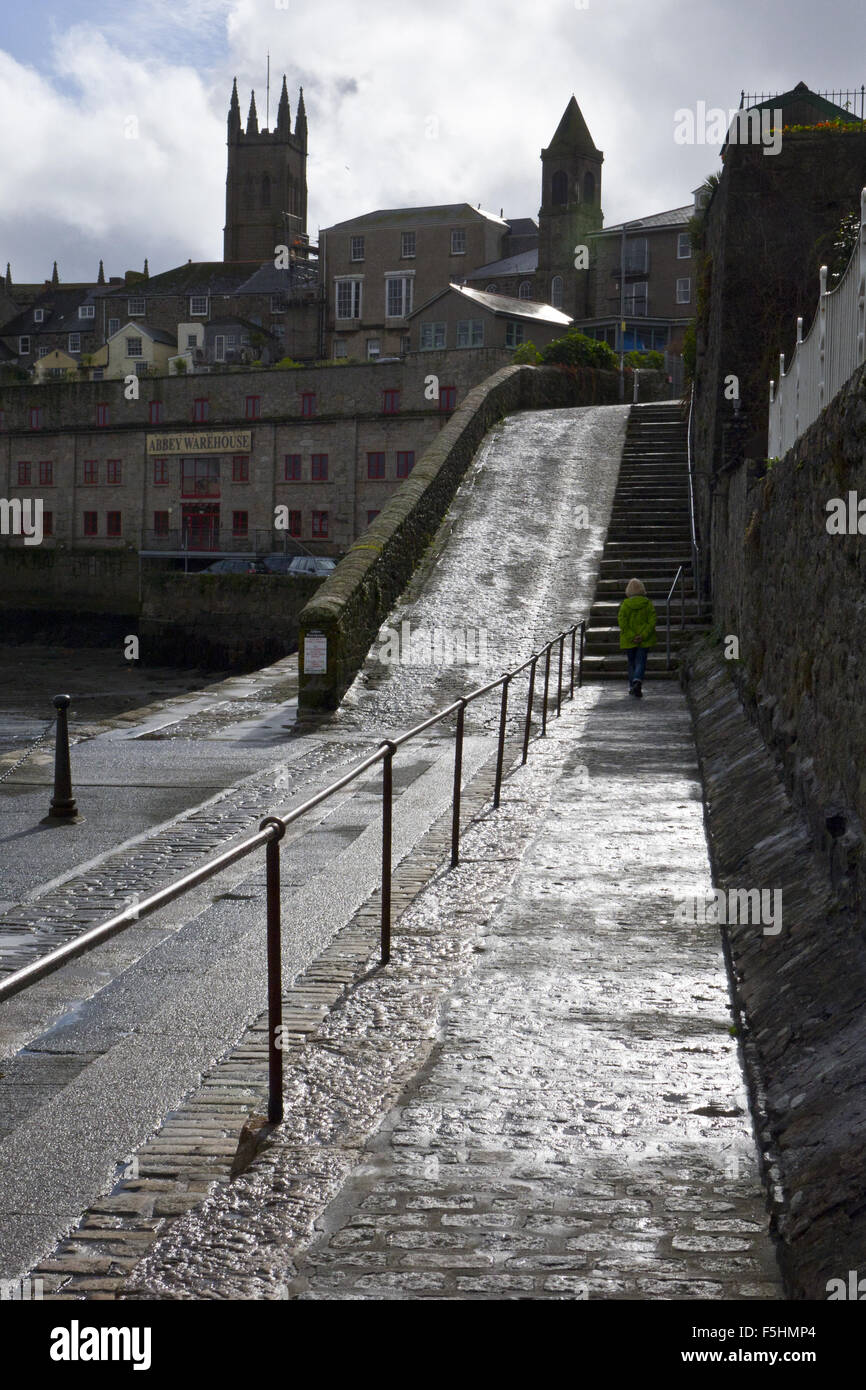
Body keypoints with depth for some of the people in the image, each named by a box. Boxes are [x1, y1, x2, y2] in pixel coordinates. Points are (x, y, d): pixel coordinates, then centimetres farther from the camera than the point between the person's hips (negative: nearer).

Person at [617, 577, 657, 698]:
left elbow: (622, 622, -12)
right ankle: (638, 681, -25)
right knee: (641, 662, 0)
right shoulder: (648, 604, -3)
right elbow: (652, 621, -9)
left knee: (632, 662, 15)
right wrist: (643, 636, -12)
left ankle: (632, 686, 16)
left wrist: (631, 636, -11)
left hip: (629, 639, 0)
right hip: (645, 640, 0)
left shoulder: (625, 604, -6)